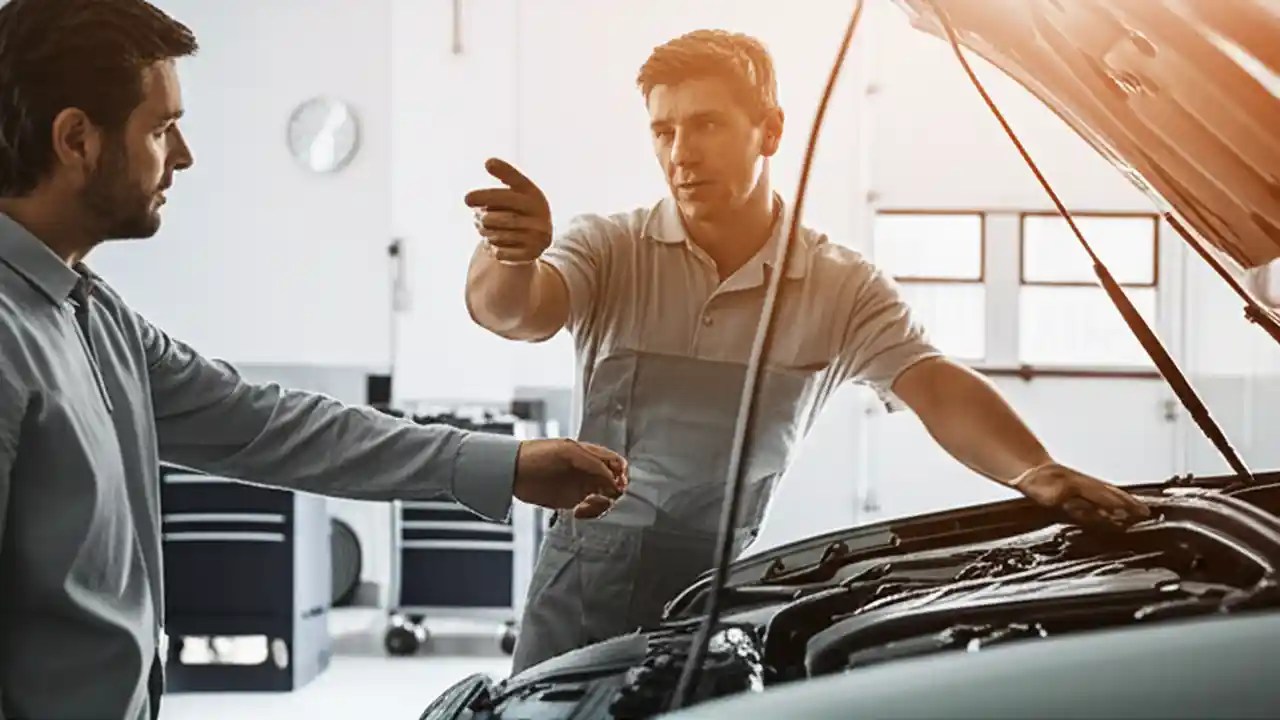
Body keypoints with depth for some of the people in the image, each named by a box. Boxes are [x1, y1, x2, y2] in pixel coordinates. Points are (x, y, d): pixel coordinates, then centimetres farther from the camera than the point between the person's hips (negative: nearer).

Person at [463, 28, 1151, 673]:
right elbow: (510, 312, -24)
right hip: (591, 568, 0)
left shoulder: (844, 289, -4)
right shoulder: (611, 248, -7)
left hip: (727, 583, 0)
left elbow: (939, 388, -16)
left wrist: (1037, 473, -37)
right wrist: (512, 256, -50)